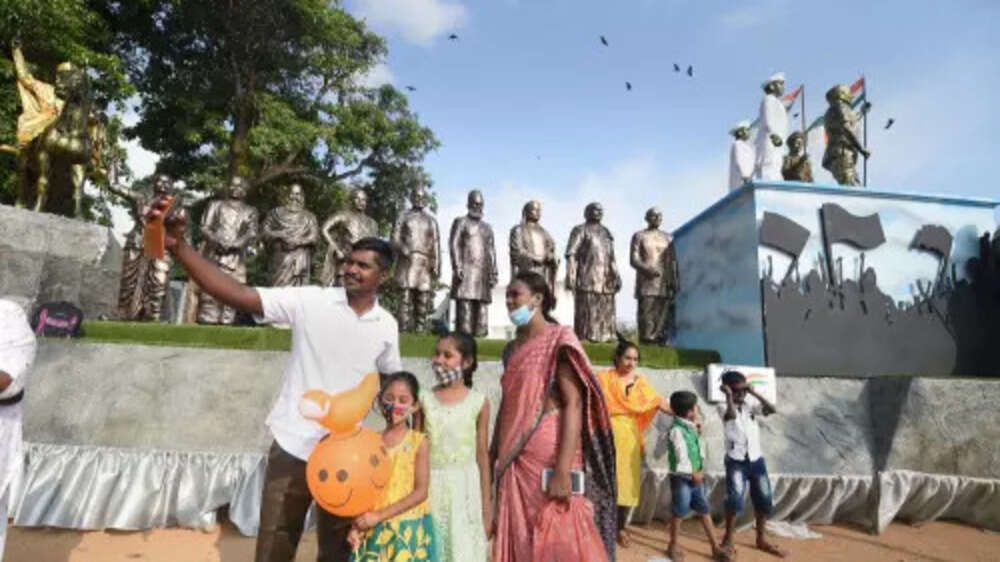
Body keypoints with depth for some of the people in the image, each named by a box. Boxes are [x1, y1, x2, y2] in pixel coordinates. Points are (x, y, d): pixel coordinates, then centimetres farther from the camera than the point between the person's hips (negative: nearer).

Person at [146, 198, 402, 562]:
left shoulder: (387, 326, -2)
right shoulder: (310, 301, -12)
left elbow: (394, 380, 12)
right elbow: (238, 296, -22)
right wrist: (179, 247, -34)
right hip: (294, 448, -2)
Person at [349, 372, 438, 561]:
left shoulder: (419, 442, -8)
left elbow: (421, 492, -11)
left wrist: (379, 515, -16)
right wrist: (356, 524, -9)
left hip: (408, 529, -2)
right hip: (374, 529, 3)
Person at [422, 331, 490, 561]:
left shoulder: (479, 402, -3)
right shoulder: (425, 400, 0)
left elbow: (483, 455, 2)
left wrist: (487, 507, 3)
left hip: (465, 488, -1)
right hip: (431, 487, 1)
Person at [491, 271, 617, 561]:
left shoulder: (558, 340, -6)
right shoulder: (512, 349, 13)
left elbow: (573, 404, -14)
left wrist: (563, 469, -22)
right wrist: (493, 456, 13)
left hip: (549, 457, -6)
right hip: (515, 462, 6)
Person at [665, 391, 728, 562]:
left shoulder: (693, 429, 7)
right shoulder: (676, 431, -21)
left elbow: (700, 451, 11)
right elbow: (682, 456, -22)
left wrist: (700, 472, 2)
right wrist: (693, 474, -15)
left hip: (696, 477, 8)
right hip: (681, 479, -8)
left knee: (704, 511, 12)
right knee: (679, 513, 5)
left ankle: (715, 548, 22)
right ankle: (673, 546, 21)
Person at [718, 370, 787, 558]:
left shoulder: (751, 406, 8)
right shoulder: (724, 407, -6)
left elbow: (772, 409, -6)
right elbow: (732, 415, -28)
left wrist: (754, 392, -6)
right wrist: (729, 396, -19)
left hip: (756, 460, 5)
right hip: (736, 461, -5)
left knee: (764, 500, 9)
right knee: (735, 499, -17)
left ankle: (761, 539, 28)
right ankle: (728, 537, 4)